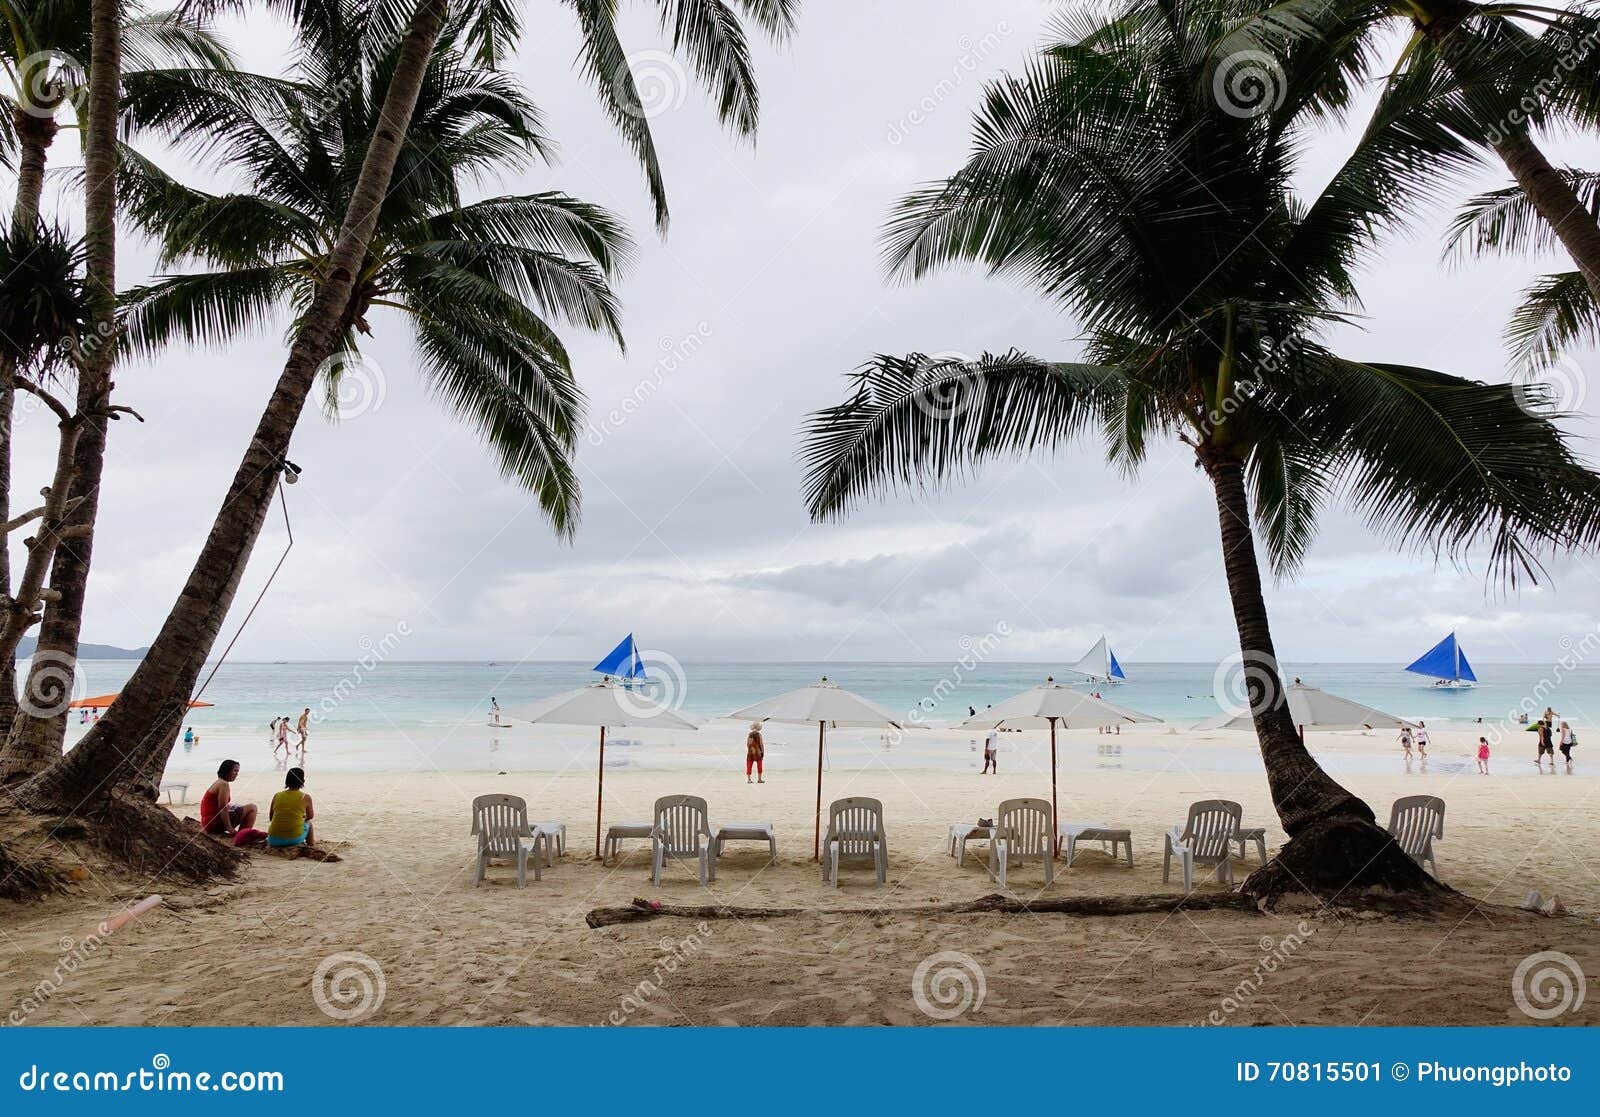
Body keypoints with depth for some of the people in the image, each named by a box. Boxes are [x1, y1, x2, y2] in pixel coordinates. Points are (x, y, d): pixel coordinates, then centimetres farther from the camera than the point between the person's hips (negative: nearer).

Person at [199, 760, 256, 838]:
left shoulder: (219, 782, 18)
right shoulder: (224, 784, -13)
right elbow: (222, 808, -19)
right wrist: (230, 828, -19)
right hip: (215, 823, -10)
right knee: (252, 808, -8)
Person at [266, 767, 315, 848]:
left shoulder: (277, 796, 4)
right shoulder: (305, 798, -3)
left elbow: (270, 818, 15)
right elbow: (310, 816, 15)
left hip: (274, 840, 3)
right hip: (294, 838, -2)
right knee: (308, 823, 32)